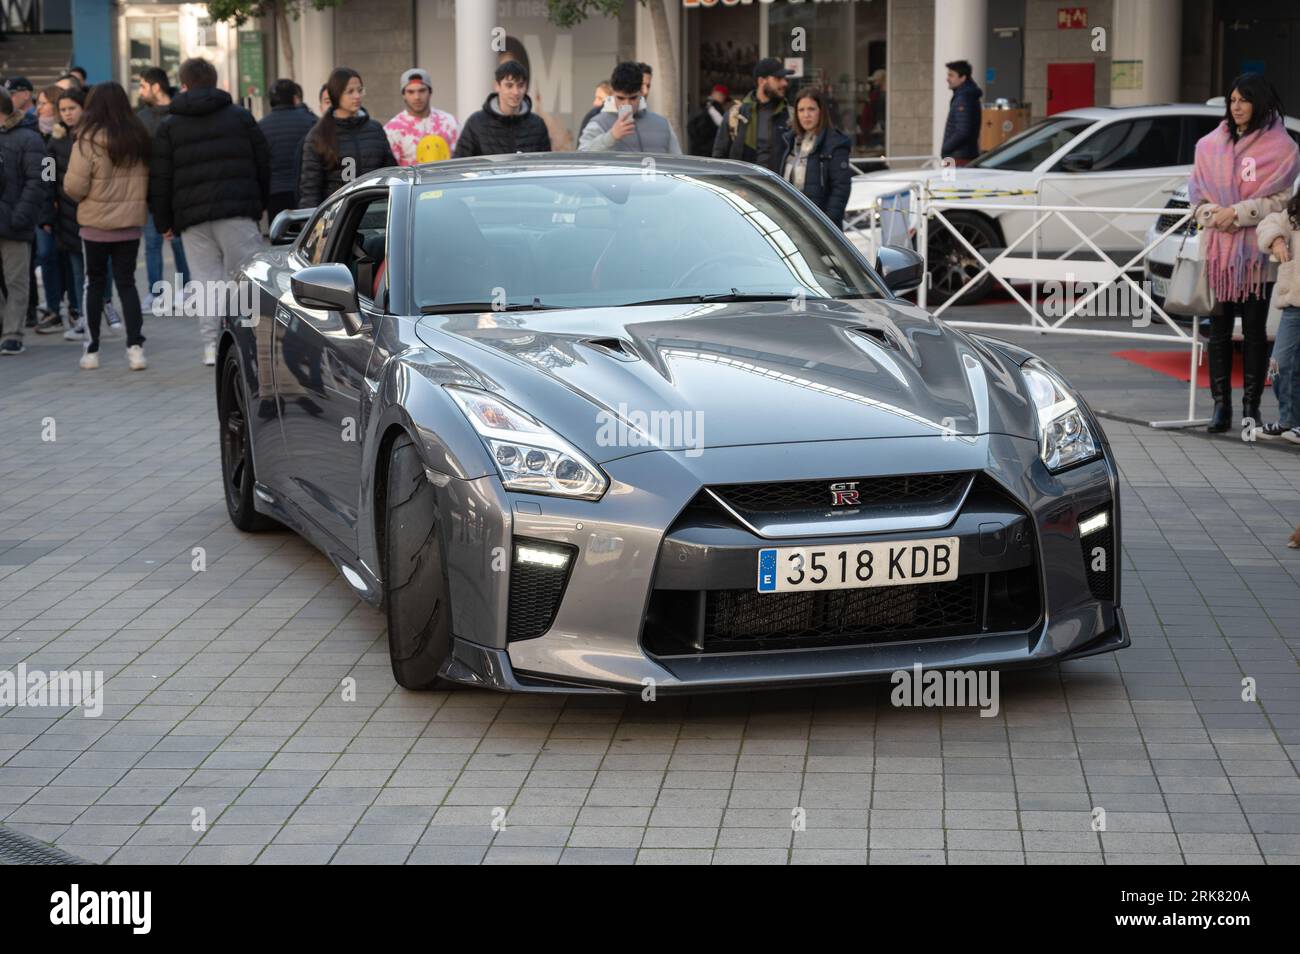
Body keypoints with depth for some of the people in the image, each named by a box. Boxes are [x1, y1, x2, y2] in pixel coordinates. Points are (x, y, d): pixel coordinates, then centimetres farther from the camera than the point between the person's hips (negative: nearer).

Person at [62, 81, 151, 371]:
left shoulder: (89, 138, -14)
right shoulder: (140, 137, -1)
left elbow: (75, 186, -16)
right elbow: (150, 180, 4)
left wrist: (78, 195, 4)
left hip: (96, 223, -3)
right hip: (131, 222, 3)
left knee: (94, 284, 10)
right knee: (126, 282, 10)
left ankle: (92, 350, 16)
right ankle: (135, 346, -4)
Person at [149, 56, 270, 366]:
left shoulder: (169, 125, 7)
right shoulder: (241, 116, 9)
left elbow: (160, 178, 4)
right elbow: (263, 163, 10)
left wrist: (164, 222, 11)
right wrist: (261, 204, 19)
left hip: (193, 217, 1)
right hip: (238, 212, 0)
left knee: (206, 279, 3)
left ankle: (211, 346, -2)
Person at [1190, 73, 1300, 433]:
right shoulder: (1210, 145, 12)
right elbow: (1196, 194, 13)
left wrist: (1238, 213, -12)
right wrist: (1213, 214, -6)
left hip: (1257, 251, -3)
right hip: (1217, 249, 3)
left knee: (1254, 330, 0)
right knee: (1219, 329, 3)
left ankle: (1251, 407, 5)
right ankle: (1221, 405, 8)